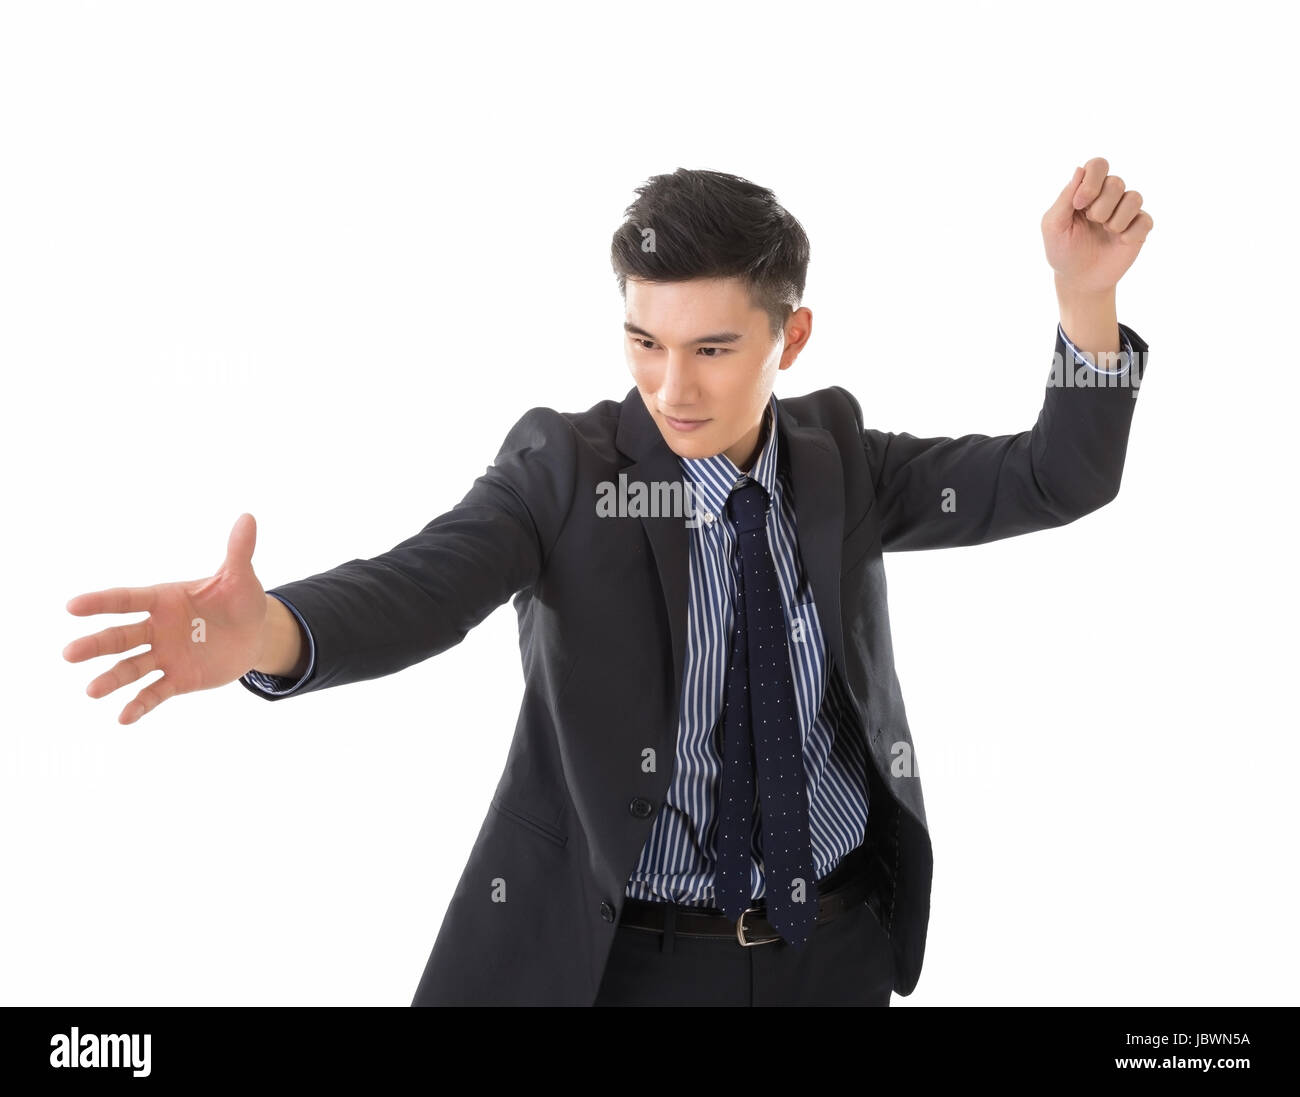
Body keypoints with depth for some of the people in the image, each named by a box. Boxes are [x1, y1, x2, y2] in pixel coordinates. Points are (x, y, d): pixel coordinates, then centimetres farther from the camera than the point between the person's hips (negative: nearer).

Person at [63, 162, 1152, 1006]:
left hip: (846, 945, 3)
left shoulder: (838, 453, 0)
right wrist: (264, 633, -48)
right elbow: (422, 587, -27)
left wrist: (1085, 296, -19)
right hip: (630, 953, -3)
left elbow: (1060, 482, -3)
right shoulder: (564, 467, -11)